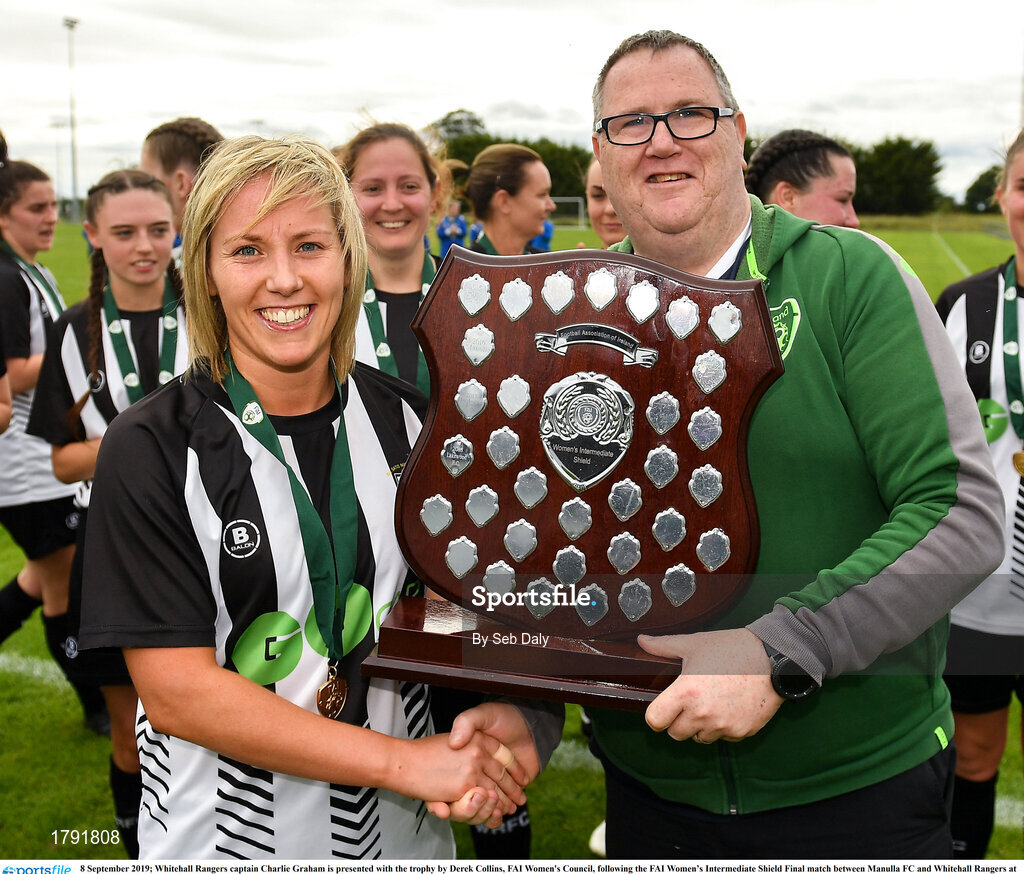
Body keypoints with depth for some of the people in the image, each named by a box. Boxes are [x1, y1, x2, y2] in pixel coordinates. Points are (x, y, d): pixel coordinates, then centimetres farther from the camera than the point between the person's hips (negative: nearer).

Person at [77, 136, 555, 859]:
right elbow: (176, 691, -19)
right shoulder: (151, 448, -15)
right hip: (229, 835, -3)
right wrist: (404, 760, -22)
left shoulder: (401, 418, -3)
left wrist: (503, 707, -16)